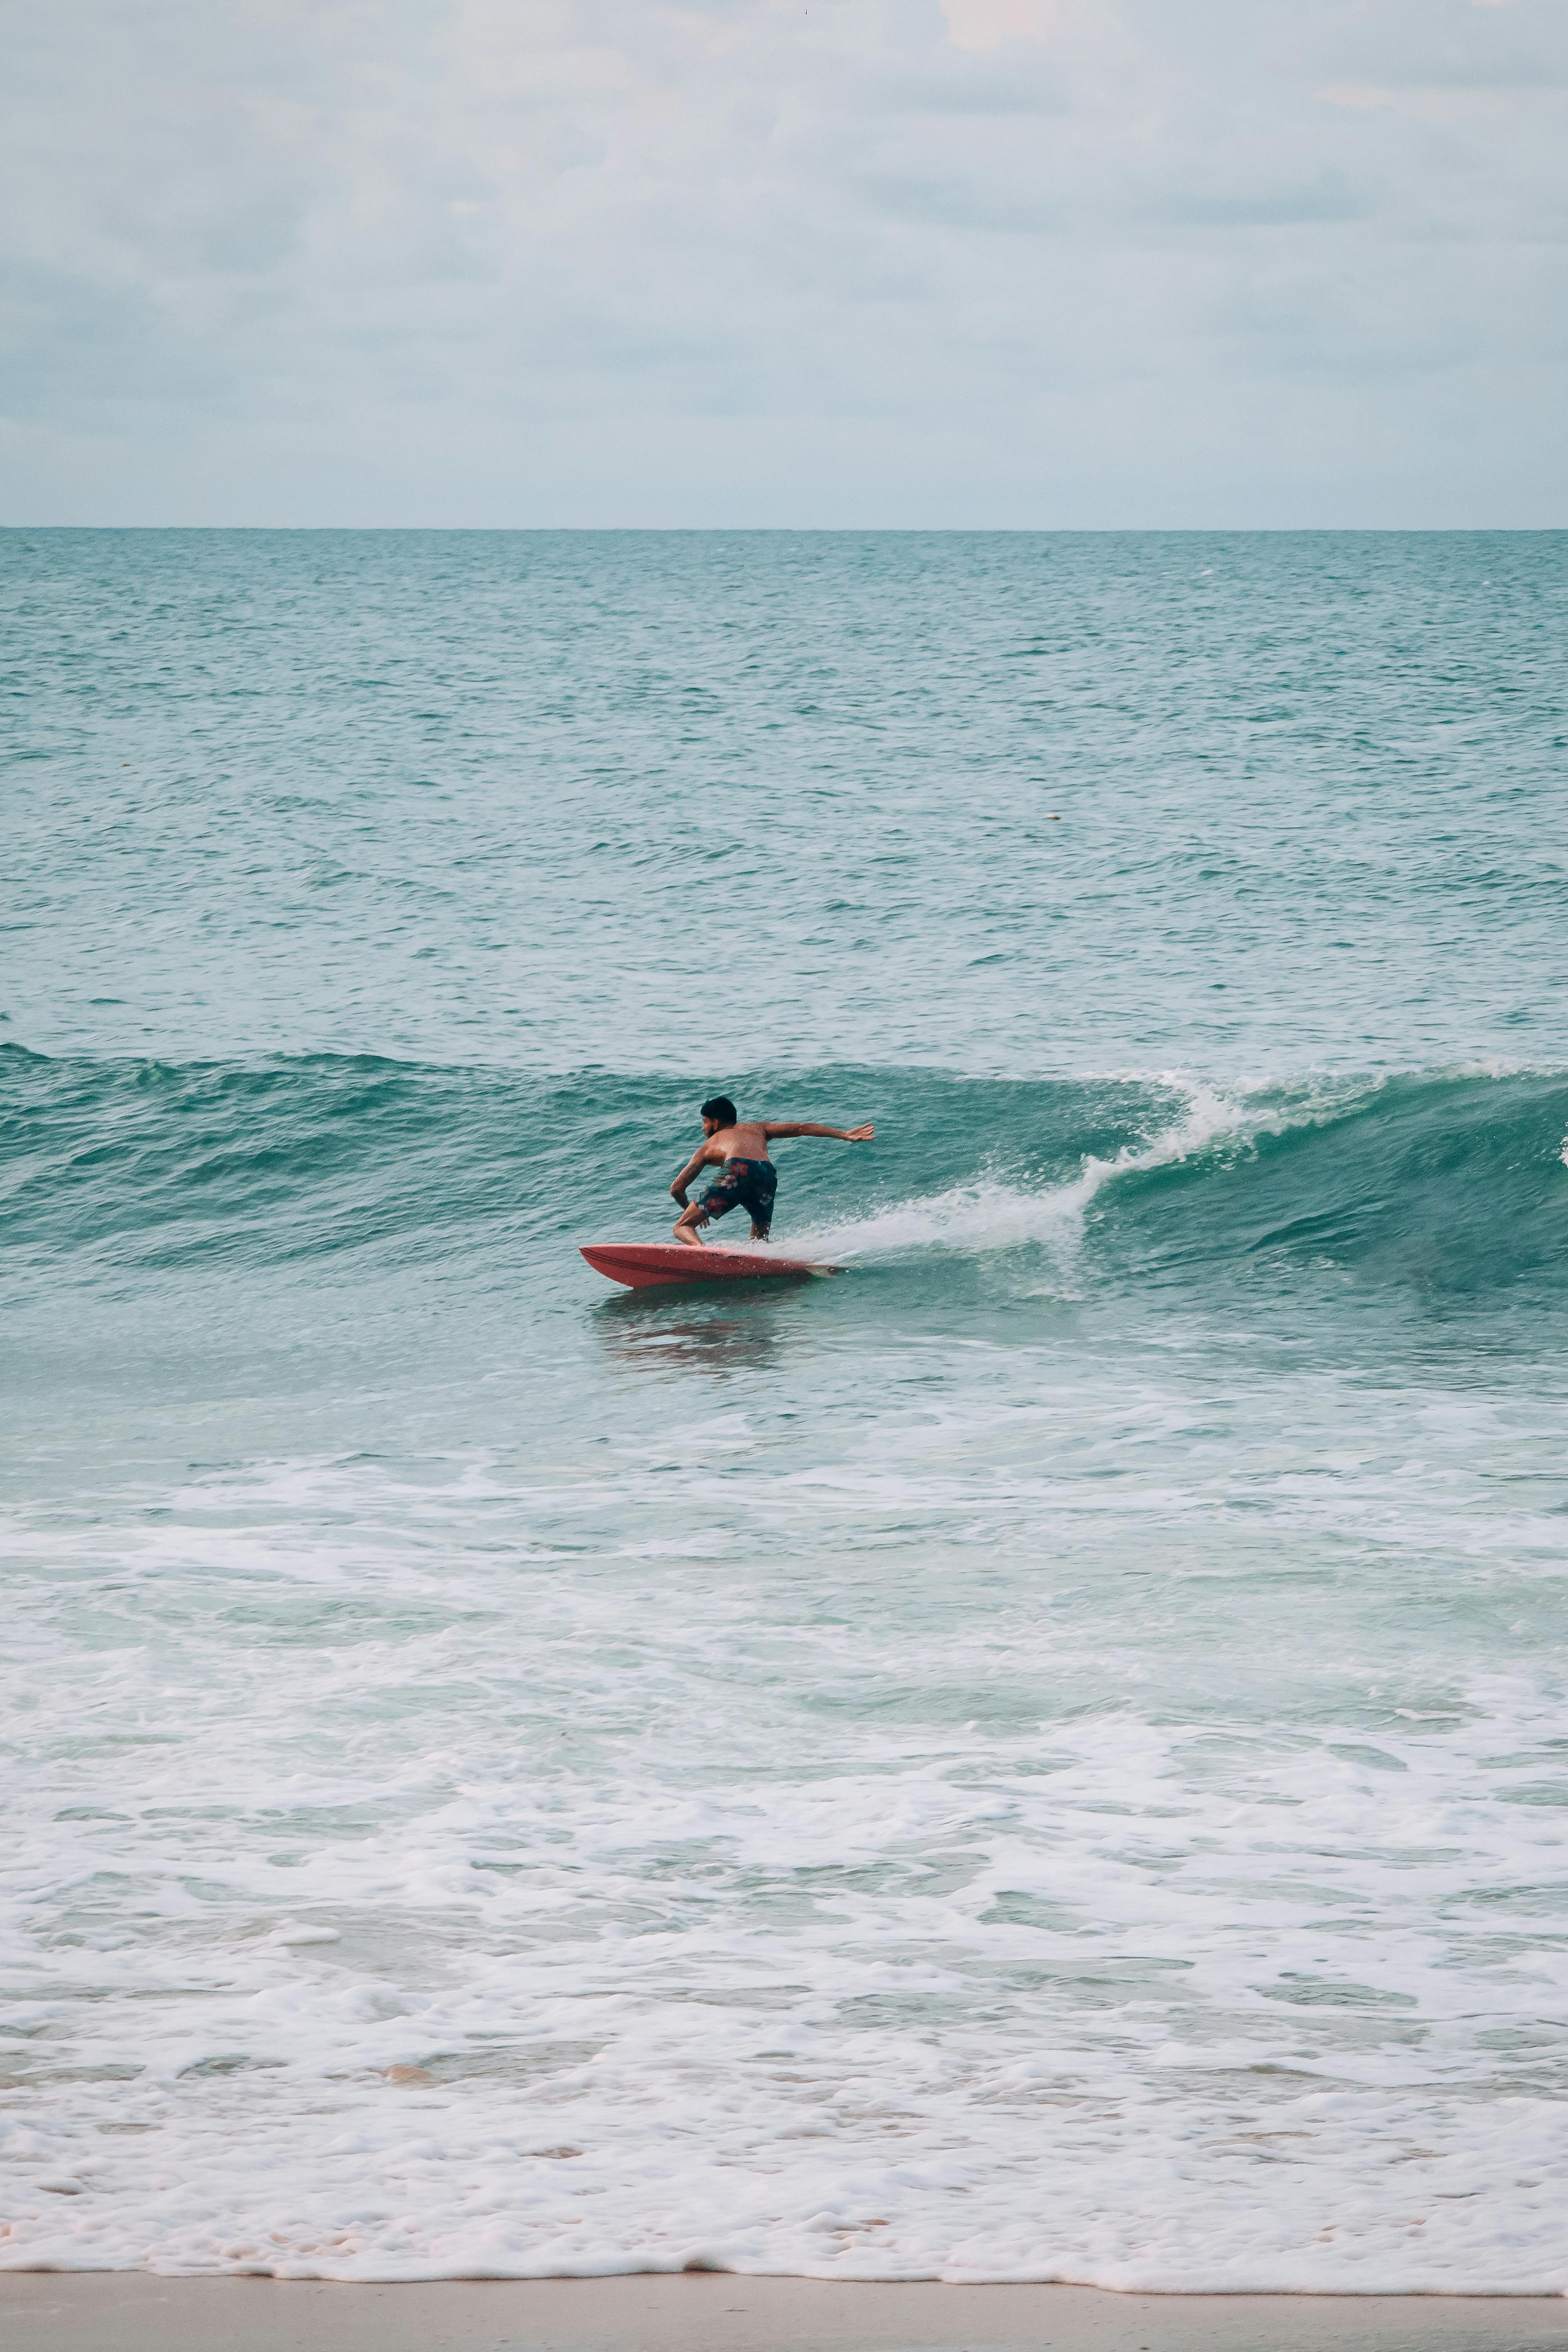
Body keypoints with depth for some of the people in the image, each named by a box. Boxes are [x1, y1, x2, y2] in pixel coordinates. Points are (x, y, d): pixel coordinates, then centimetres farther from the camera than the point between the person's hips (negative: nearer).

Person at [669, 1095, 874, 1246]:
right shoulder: (756, 1128, 39)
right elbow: (800, 1128, 28)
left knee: (683, 1227, -1)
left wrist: (689, 1209, 53)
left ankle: (700, 1249, -34)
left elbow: (677, 1188, 32)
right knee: (759, 1240, 20)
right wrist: (846, 1135, 25)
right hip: (767, 1175, 3)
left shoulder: (708, 1147, 33)